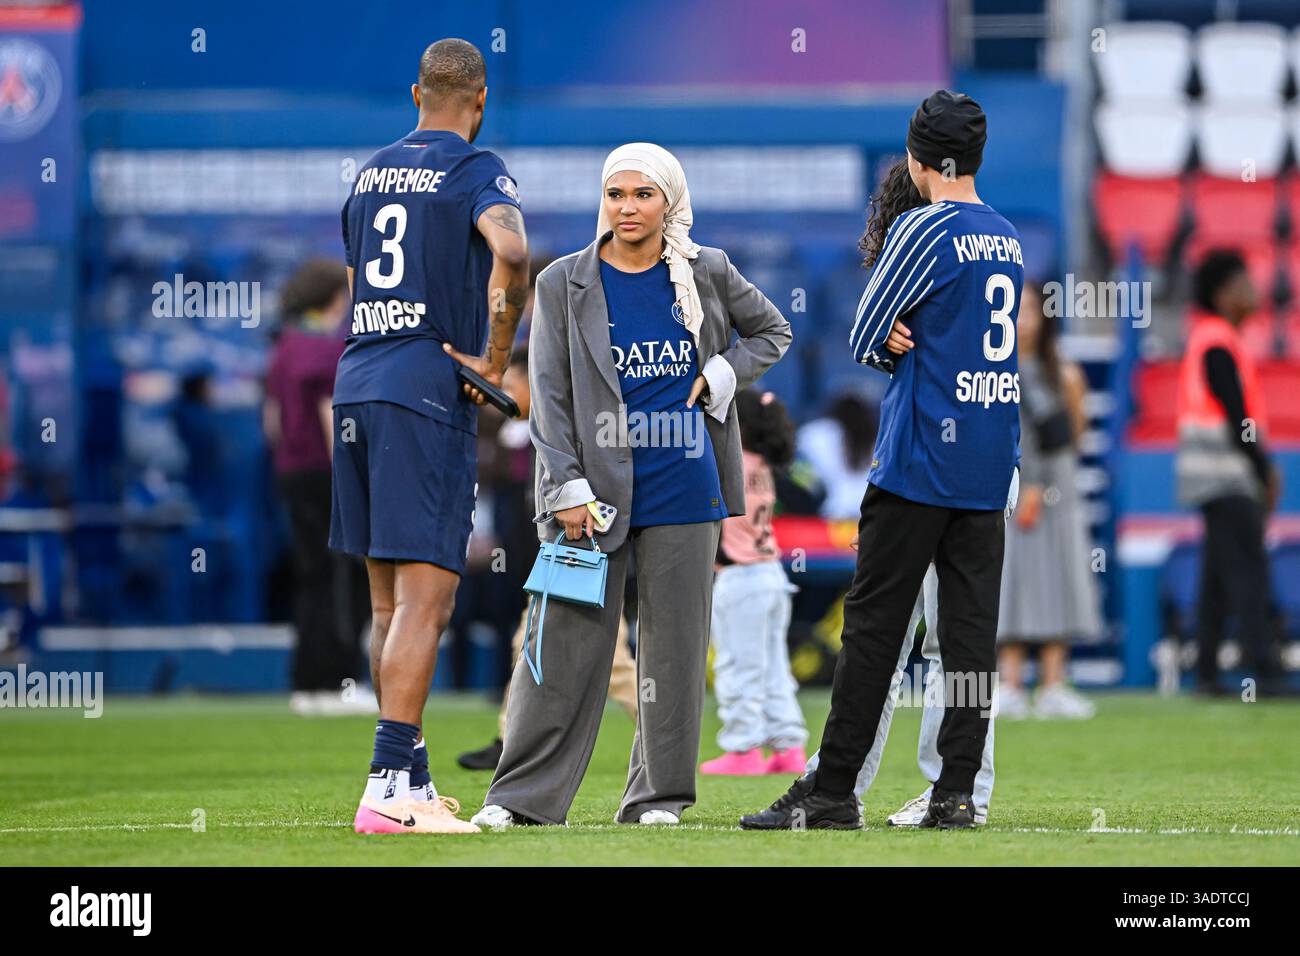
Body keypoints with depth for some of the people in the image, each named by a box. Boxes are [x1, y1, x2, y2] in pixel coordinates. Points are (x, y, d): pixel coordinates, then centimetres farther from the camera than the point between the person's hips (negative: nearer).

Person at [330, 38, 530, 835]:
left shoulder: (372, 172, 17)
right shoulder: (476, 170, -5)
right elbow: (510, 253, -24)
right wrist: (495, 360, -15)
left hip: (355, 382, 7)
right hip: (428, 390, -7)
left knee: (390, 602, 13)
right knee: (426, 597, -10)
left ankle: (412, 777, 18)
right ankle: (389, 788, -19)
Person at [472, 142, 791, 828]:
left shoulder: (707, 275, 6)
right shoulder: (565, 284, 2)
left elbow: (772, 332, 21)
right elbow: (549, 397, -1)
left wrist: (724, 373, 2)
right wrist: (567, 488, -10)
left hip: (683, 488, 2)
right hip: (594, 487, -2)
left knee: (673, 643, 4)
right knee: (567, 641, -6)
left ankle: (658, 795, 13)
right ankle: (521, 796, -1)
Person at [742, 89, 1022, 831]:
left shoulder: (923, 230, -9)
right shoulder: (1008, 240, 13)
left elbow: (866, 342, -6)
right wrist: (910, 338, 4)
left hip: (920, 460, -6)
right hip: (990, 466, 6)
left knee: (874, 623, -4)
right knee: (971, 630, 4)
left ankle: (832, 791, -3)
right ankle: (957, 793, 0)